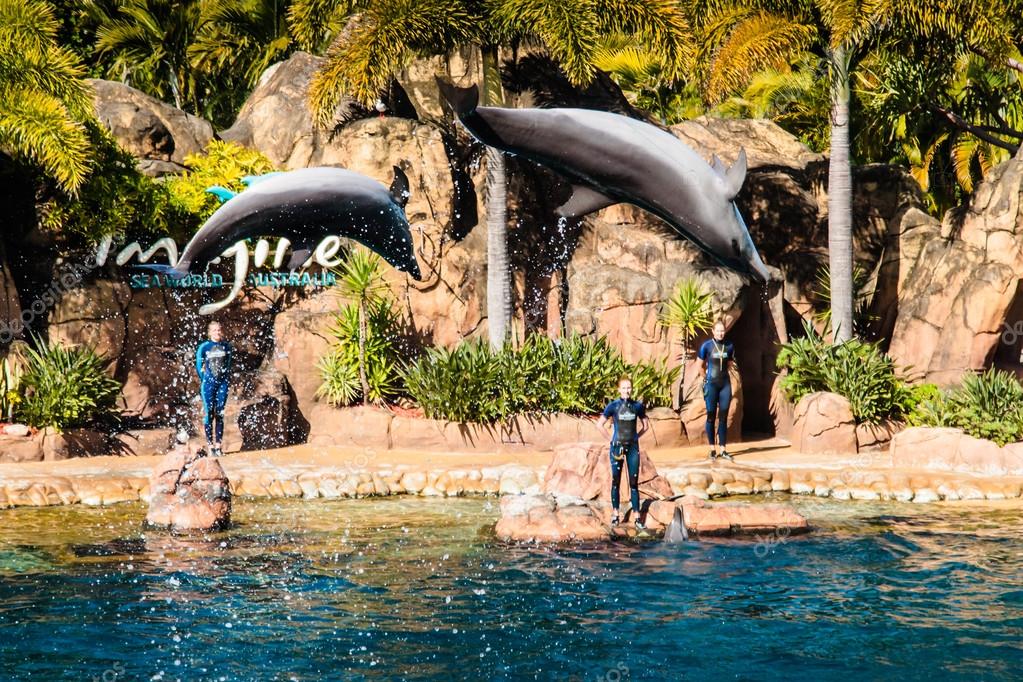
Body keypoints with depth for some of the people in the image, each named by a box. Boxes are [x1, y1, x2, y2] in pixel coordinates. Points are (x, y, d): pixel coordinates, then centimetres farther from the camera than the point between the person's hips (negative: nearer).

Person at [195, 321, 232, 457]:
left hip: (223, 383, 2)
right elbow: (199, 366, 3)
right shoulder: (204, 347, -3)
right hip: (209, 383, -2)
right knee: (209, 414, -3)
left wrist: (227, 378, 6)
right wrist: (204, 379, 1)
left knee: (219, 414, 3)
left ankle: (218, 445, 5)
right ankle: (210, 445, 1)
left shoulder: (226, 346, 5)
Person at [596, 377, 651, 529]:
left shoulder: (637, 406, 2)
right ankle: (615, 513, 14)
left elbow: (645, 425, 15)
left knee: (634, 482, 0)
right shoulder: (613, 406, -4)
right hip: (617, 446, -1)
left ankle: (637, 517, 0)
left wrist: (636, 436, 6)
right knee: (616, 480, 4)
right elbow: (600, 424, -1)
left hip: (633, 447, 1)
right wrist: (610, 438, -3)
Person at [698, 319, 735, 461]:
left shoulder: (729, 346, 0)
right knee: (711, 416, 1)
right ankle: (712, 449, 7)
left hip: (725, 384, 3)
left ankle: (722, 449, 8)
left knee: (723, 417, 4)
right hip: (711, 384, -3)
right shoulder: (706, 346, -8)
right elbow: (701, 365, 5)